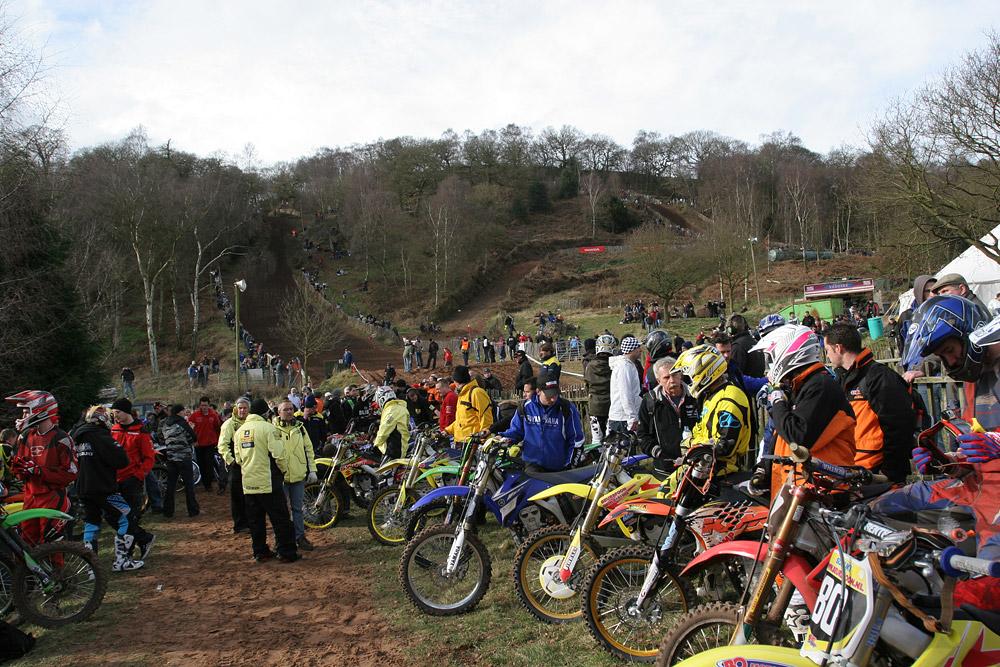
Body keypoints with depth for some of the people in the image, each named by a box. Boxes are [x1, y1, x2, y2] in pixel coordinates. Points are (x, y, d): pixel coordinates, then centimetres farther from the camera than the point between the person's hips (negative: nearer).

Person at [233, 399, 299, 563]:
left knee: (255, 519, 14)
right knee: (280, 518, 1)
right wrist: (283, 469, -1)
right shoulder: (267, 428, -13)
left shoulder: (239, 431, 10)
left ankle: (260, 552, 20)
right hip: (268, 482, -6)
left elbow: (238, 457, 17)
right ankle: (286, 553, 4)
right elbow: (278, 453, -17)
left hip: (248, 482, 7)